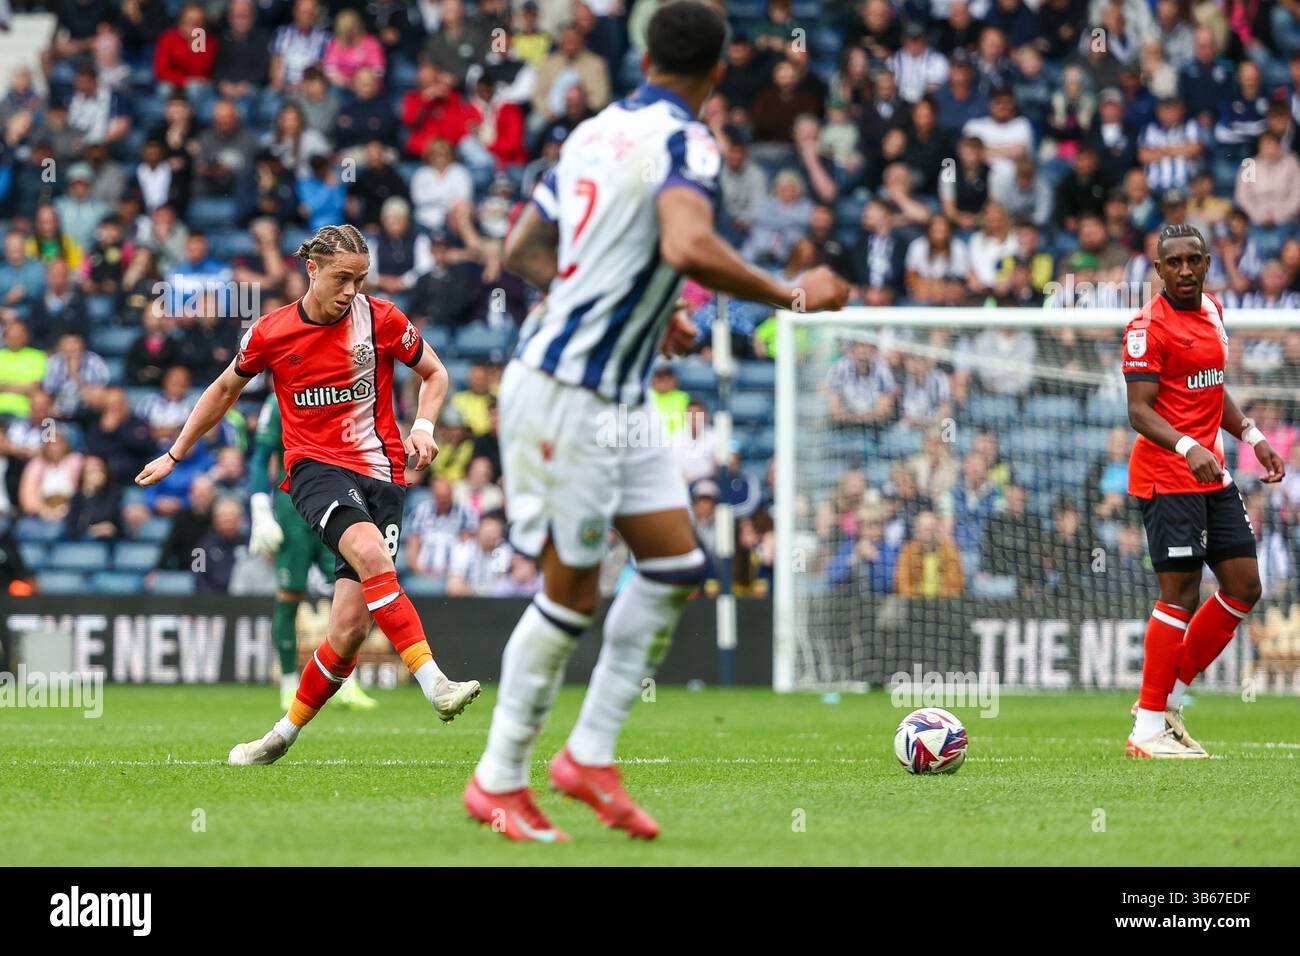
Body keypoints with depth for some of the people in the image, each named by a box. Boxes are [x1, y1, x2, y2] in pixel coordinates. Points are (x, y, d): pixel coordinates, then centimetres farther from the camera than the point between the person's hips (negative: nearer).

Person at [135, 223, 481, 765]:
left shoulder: (381, 320, 1)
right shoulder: (271, 333, 2)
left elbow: (434, 374, 15)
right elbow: (225, 390, 19)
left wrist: (423, 426, -4)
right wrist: (174, 455, 24)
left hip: (380, 474, 1)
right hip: (315, 466, -1)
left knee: (352, 625, -10)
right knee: (370, 551, -35)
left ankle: (284, 736, 9)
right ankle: (433, 684, -43)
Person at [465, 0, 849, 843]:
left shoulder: (598, 131, 10)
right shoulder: (686, 142, -15)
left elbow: (525, 251, 17)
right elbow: (687, 247, -35)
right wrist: (790, 297, -24)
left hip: (618, 396, 9)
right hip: (569, 393, -9)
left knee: (676, 566, 9)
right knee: (572, 593, -1)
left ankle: (591, 756, 14)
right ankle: (499, 781, 10)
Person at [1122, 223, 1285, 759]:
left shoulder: (1211, 310, 14)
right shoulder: (1150, 327, -12)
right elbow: (1139, 411, -20)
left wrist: (1251, 436, 17)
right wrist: (1187, 448, -35)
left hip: (1213, 474, 9)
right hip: (1167, 478, -9)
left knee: (1244, 587, 7)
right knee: (1181, 594, -11)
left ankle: (1169, 699, 16)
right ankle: (1147, 730, -5)